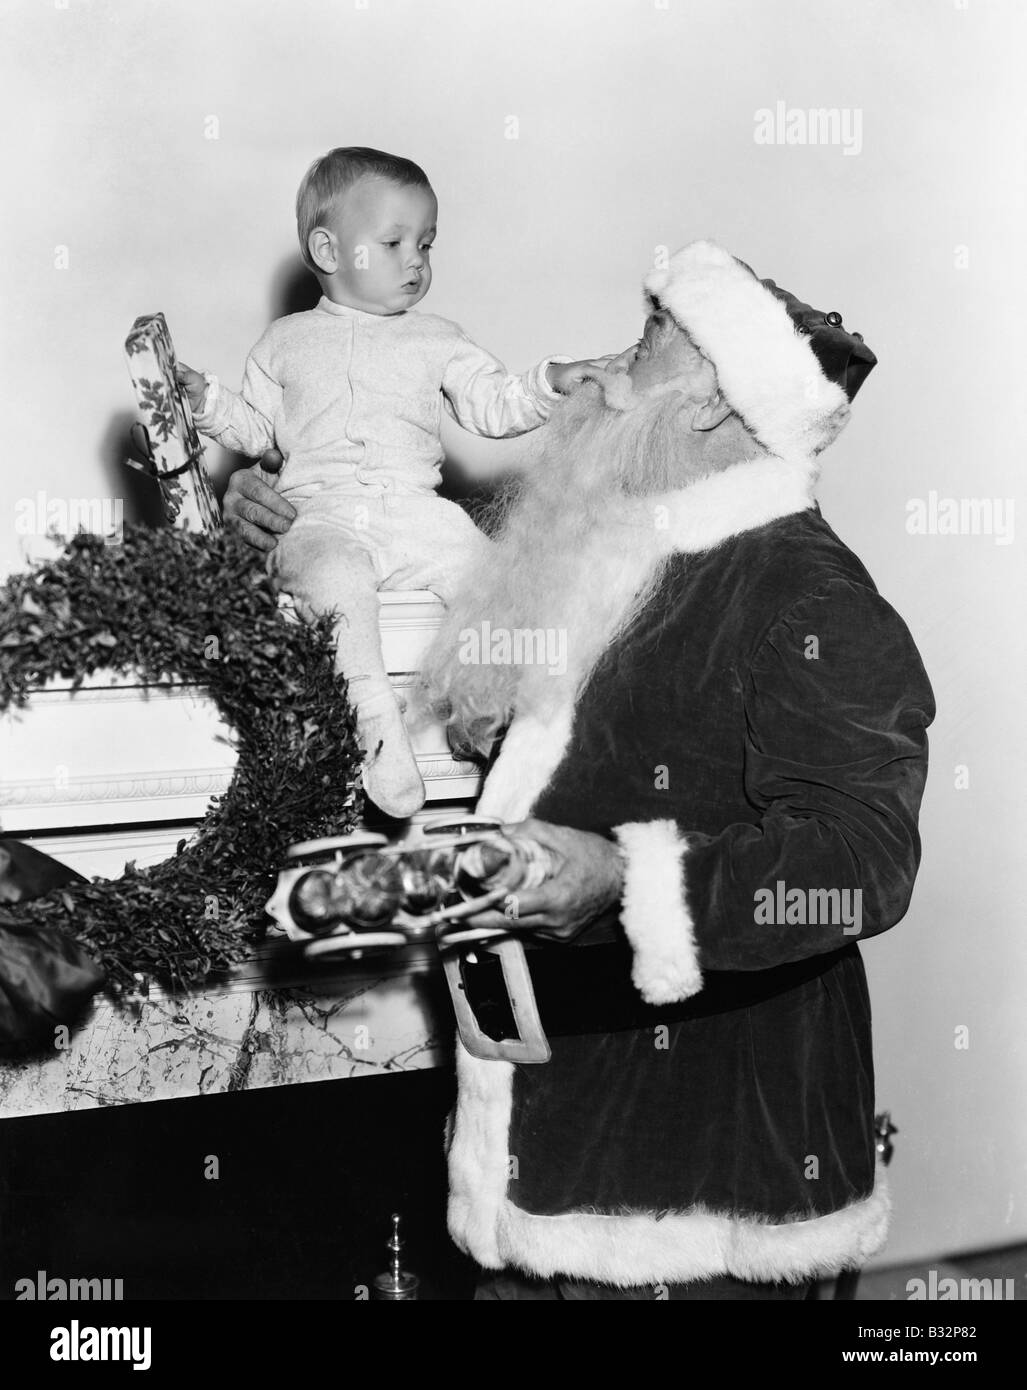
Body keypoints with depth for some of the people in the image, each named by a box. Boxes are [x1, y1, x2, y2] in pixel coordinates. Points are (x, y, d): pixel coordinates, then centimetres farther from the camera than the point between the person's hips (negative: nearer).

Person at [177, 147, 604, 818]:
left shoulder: (437, 340, 17)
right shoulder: (287, 342, 16)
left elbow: (494, 406, 11)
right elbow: (257, 429, 19)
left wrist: (550, 383, -4)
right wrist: (205, 398, 4)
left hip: (418, 510, 2)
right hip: (323, 515, -2)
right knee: (333, 575, -35)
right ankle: (378, 722, -33)